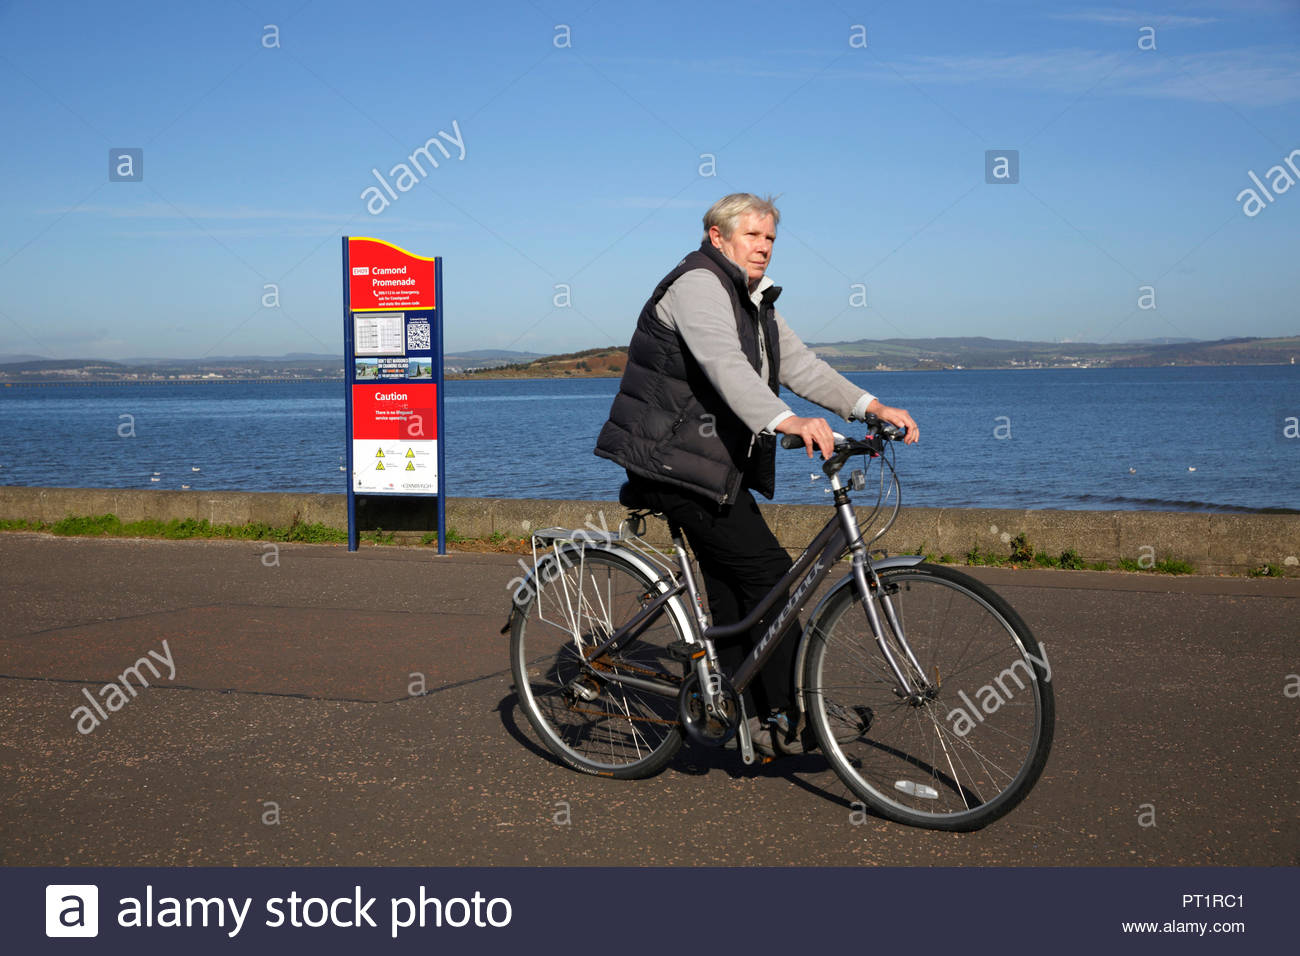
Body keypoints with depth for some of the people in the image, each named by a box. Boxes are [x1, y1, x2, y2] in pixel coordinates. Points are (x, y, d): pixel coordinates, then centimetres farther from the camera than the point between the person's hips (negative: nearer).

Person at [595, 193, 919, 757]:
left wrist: (871, 407, -4)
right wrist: (788, 422, -46)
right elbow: (724, 364, -31)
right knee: (768, 572, -10)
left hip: (717, 465, 10)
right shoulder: (698, 284, -14)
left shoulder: (755, 302, 18)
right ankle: (785, 718, -3)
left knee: (734, 589, 9)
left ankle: (755, 718, 16)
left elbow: (800, 365, 10)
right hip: (675, 462, -10)